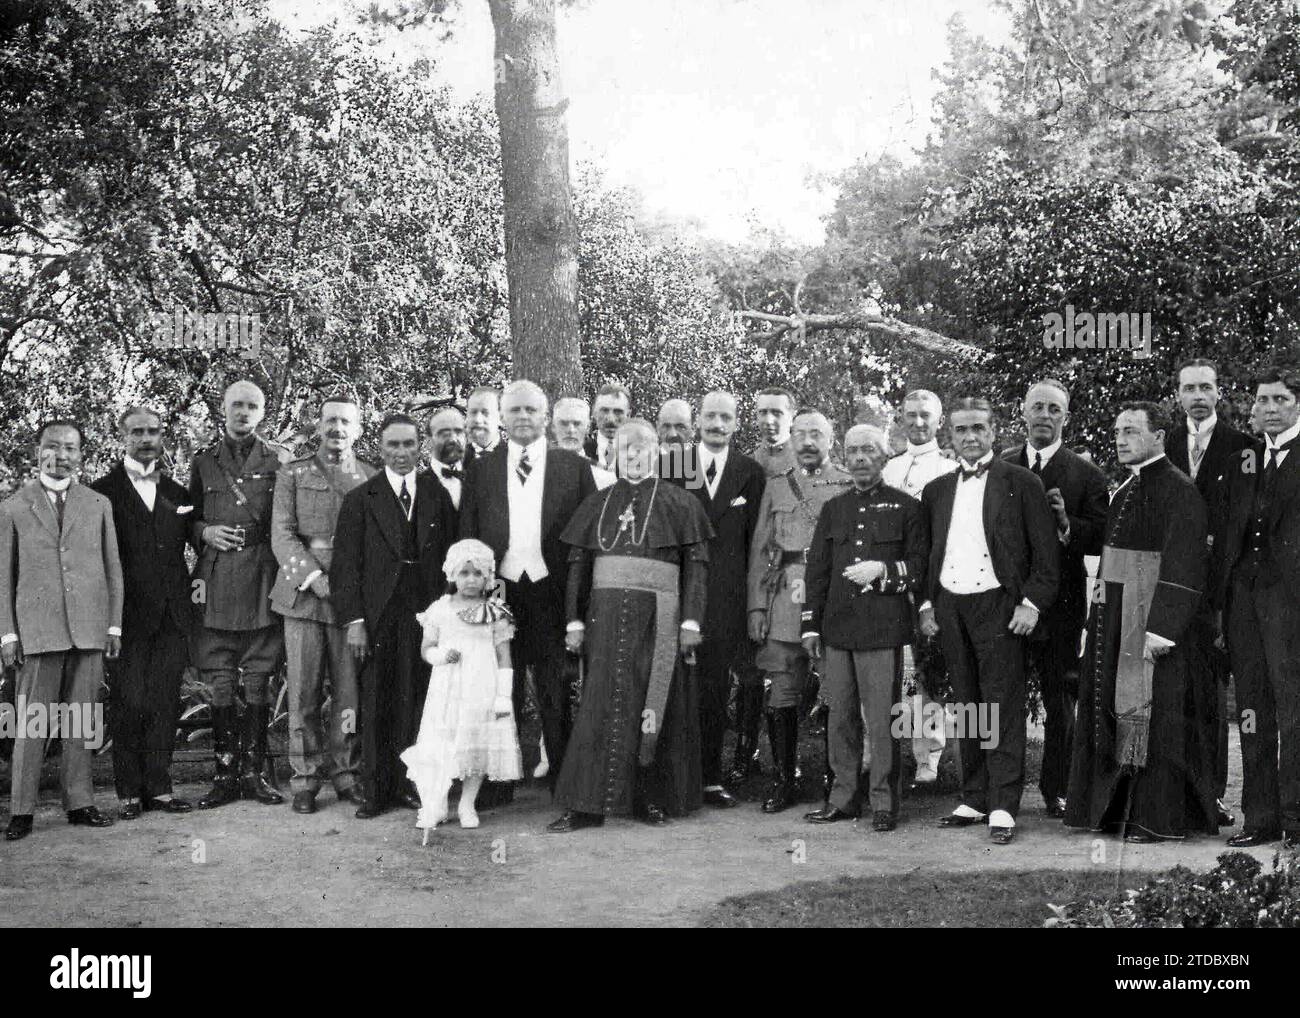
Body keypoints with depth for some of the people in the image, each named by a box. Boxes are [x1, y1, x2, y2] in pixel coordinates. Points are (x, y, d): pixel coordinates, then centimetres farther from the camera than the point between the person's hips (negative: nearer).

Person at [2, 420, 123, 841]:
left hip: (89, 628, 2)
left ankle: (79, 802, 12)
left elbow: (113, 569, 12)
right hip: (37, 629, -2)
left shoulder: (98, 505, 12)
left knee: (82, 721, 5)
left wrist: (114, 625, 5)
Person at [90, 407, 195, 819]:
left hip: (172, 616, 4)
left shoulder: (177, 494, 15)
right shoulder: (103, 492, 1)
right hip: (128, 615, -4)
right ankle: (129, 792, 6)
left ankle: (159, 787, 11)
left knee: (165, 704, 5)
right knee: (128, 704, -1)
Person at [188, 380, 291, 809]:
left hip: (263, 576, -1)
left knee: (258, 679, 1)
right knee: (218, 681, 1)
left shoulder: (278, 460, 8)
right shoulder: (203, 461, 13)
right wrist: (206, 532, -3)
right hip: (216, 577, 2)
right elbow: (188, 519, 18)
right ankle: (225, 771, 8)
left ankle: (255, 771, 9)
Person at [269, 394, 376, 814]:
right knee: (303, 690, 0)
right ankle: (305, 778, 9)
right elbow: (282, 535, 1)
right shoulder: (292, 475, 9)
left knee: (351, 691, 1)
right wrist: (314, 579, -12)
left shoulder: (373, 478, 10)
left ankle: (345, 771, 14)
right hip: (304, 592, 0)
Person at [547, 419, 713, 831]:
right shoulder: (598, 503, 14)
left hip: (658, 616, -2)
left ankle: (654, 799, 12)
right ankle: (586, 804, -1)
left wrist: (691, 620, -8)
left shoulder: (679, 503, 6)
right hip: (606, 614, 2)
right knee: (602, 704, -2)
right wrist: (575, 620, 4)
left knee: (656, 704, 1)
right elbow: (578, 564, 12)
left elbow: (696, 563, 1)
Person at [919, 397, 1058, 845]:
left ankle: (1003, 807, -3)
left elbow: (1045, 552, -3)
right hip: (949, 607, 5)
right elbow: (927, 553, 20)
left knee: (1003, 708, -5)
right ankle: (974, 800, 16)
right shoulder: (937, 490, 15)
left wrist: (1032, 603, -11)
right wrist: (927, 603, 9)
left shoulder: (1021, 483, 0)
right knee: (966, 706, 9)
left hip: (998, 606, -5)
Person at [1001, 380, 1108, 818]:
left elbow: (1101, 540, -6)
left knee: (1060, 703, 7)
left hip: (1059, 604, -2)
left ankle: (1056, 789, 20)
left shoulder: (1085, 475, 0)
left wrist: (1066, 524, -22)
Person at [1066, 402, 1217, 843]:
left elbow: (1183, 566, -18)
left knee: (1152, 713, -3)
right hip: (1112, 616, 8)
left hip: (1153, 618, -8)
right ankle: (1112, 807, 20)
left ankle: (1157, 817, 6)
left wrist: (1160, 629, -22)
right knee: (1112, 707, 11)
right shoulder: (1124, 490, 14)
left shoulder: (1177, 490, -13)